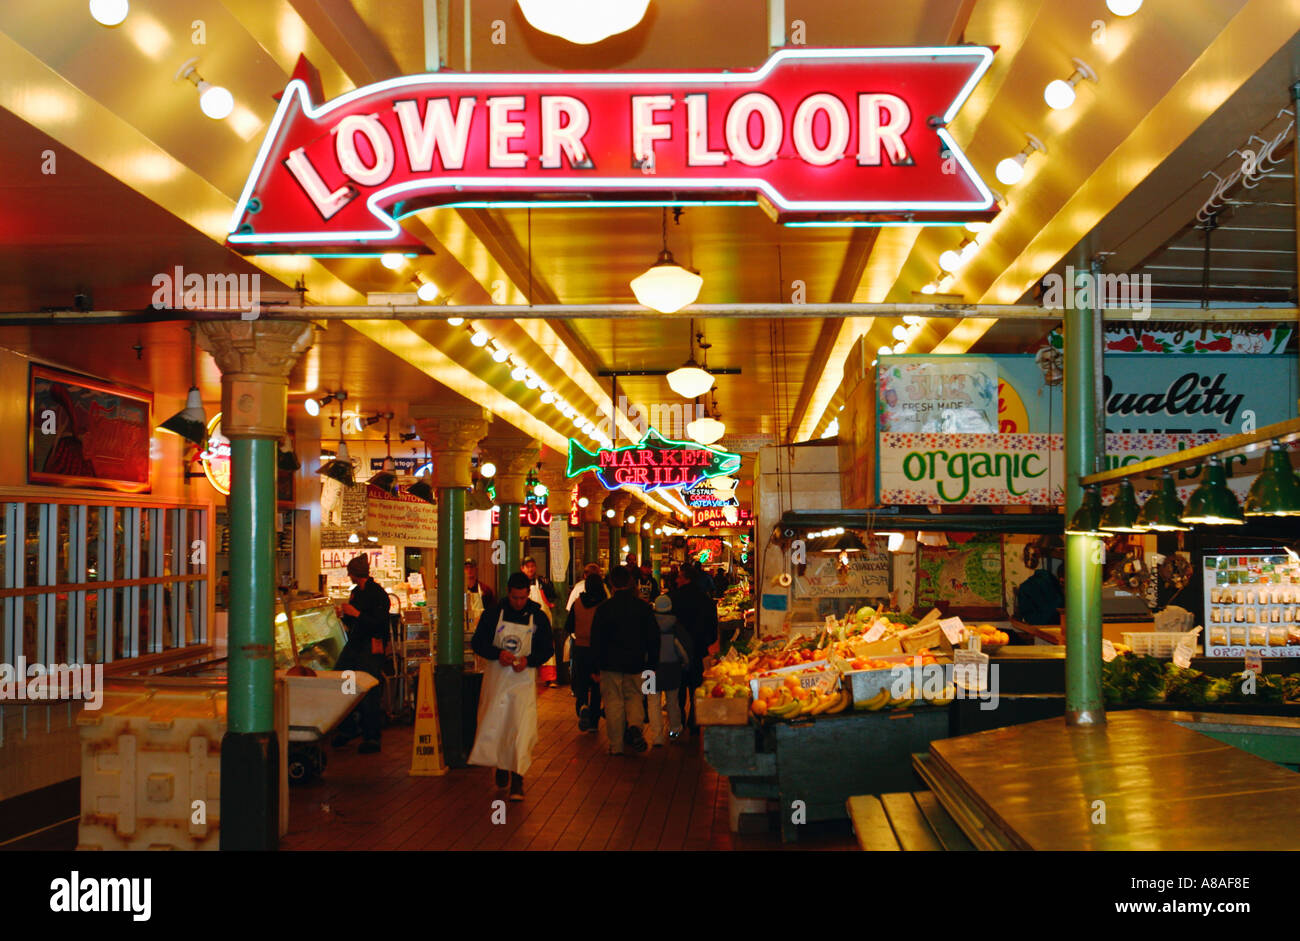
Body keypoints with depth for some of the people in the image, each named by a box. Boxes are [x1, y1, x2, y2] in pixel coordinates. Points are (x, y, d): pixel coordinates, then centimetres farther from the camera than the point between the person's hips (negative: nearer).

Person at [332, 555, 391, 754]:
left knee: (369, 694, -7)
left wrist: (356, 613, -19)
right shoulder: (355, 592, 17)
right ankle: (347, 729, 17)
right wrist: (344, 615, 6)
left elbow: (379, 624, -18)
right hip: (353, 646, 8)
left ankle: (371, 738, 1)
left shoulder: (378, 594, -9)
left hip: (371, 648, -8)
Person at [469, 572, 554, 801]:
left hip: (523, 679, -1)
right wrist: (498, 654, -15)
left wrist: (529, 660, -14)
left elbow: (547, 649, 6)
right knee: (493, 725, 5)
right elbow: (477, 643, 3)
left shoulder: (538, 617, 0)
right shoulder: (493, 614, 0)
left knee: (522, 728, -9)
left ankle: (517, 779, -5)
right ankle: (501, 767, 31)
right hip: (496, 678, 1)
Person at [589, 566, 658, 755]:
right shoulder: (643, 607, -2)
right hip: (635, 662, 2)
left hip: (611, 663, -1)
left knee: (613, 703, 6)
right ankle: (634, 726, -11)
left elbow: (596, 640, -3)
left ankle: (616, 745, 8)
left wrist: (596, 666, 5)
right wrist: (651, 661, 12)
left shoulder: (603, 609, -7)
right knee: (634, 696, 17)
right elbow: (653, 637, 3)